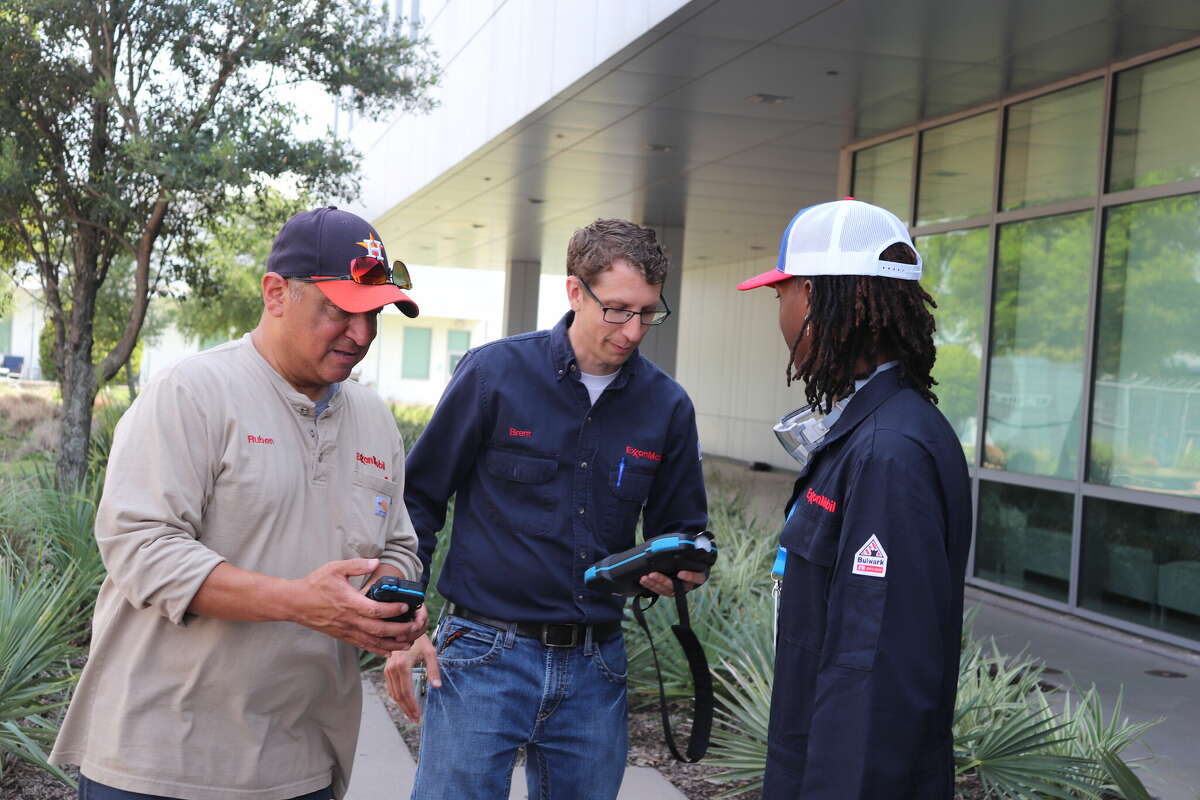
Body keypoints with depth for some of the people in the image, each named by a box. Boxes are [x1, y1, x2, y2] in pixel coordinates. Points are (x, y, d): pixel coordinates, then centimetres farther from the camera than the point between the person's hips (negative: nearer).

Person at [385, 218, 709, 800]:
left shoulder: (667, 406, 3)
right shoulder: (494, 373, -6)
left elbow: (680, 528, 14)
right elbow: (420, 499, 1)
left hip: (594, 669, 3)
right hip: (484, 654, -3)